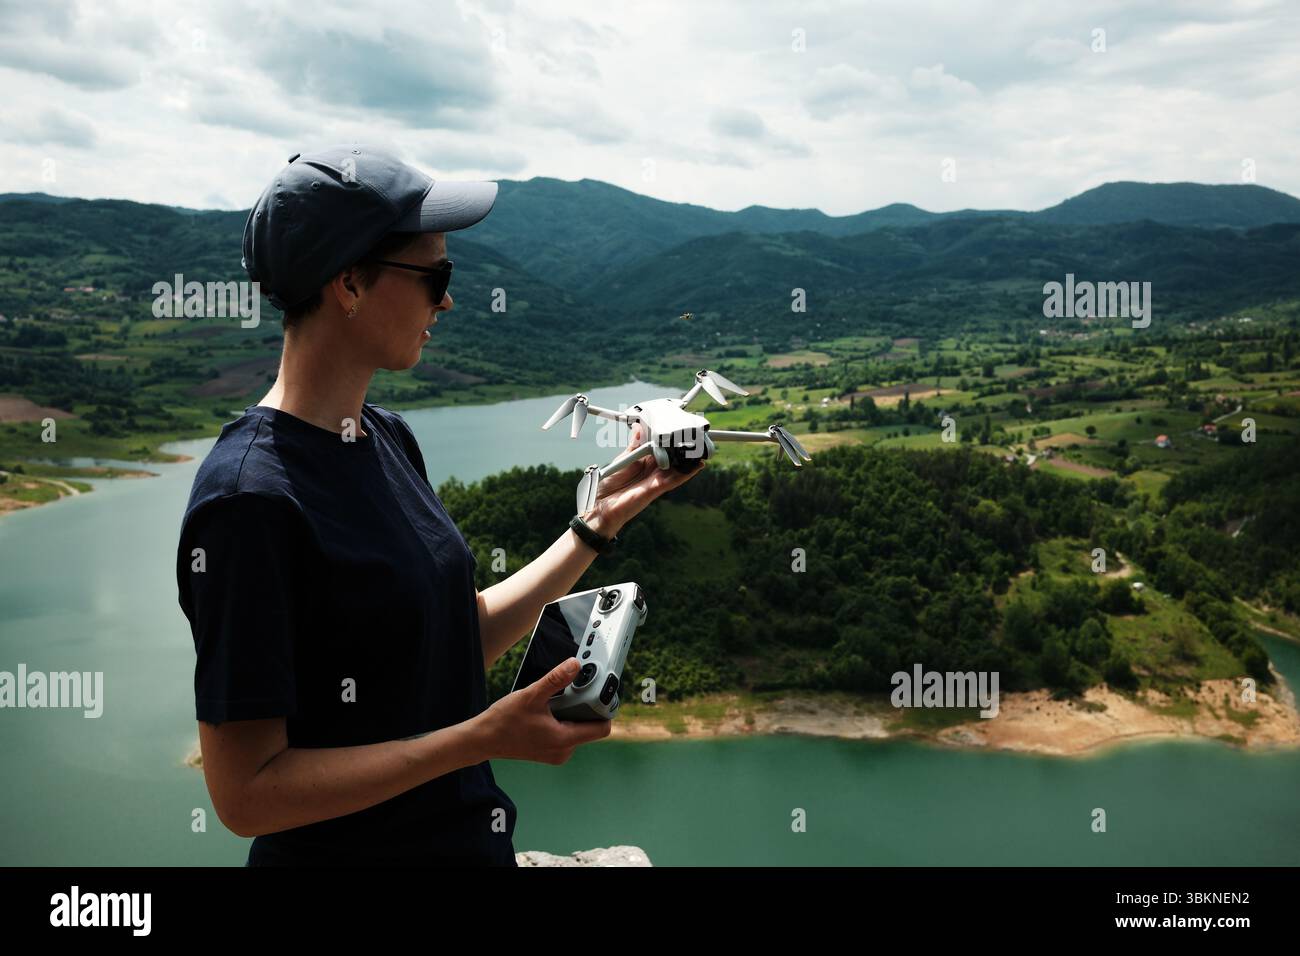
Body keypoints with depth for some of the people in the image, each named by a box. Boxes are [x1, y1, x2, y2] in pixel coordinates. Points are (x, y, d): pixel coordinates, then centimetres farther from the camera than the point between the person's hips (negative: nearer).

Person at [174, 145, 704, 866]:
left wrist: (605, 517, 3)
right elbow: (244, 793, -23)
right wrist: (484, 739, -27)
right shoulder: (249, 499, -24)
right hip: (344, 848, -8)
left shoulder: (388, 438, 2)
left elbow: (465, 636, 7)